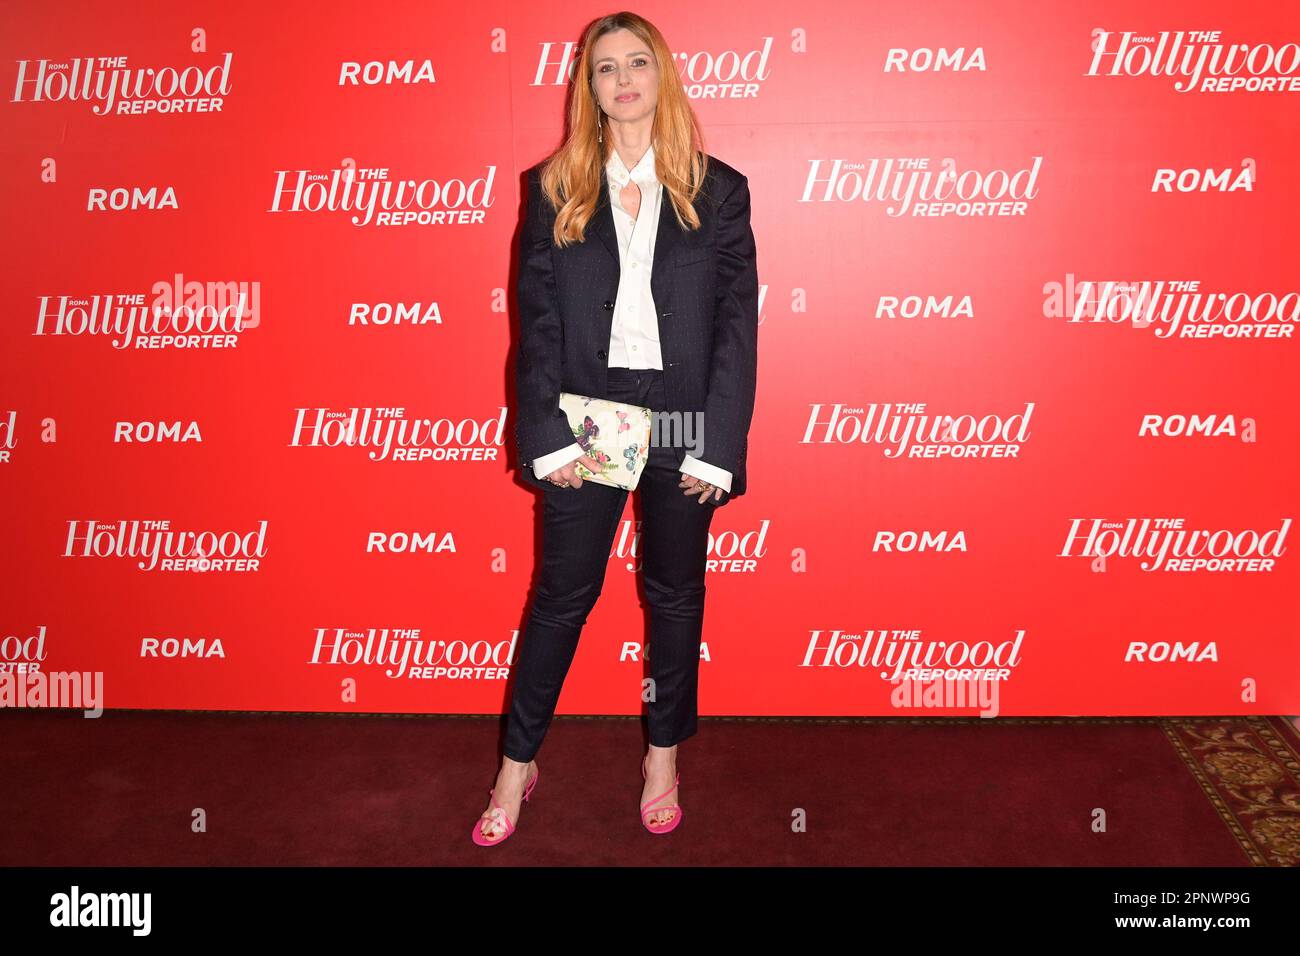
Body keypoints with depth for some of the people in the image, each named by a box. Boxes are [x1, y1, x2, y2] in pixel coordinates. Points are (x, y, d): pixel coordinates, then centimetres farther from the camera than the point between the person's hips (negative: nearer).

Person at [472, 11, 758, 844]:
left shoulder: (718, 190, 1)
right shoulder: (555, 190, 3)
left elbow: (738, 324, -2)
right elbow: (537, 320, -1)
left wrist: (719, 446, -9)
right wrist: (550, 434, -9)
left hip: (683, 422, 0)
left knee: (675, 594, 13)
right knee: (562, 593, 8)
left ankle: (664, 756, 32)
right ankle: (518, 765, 24)